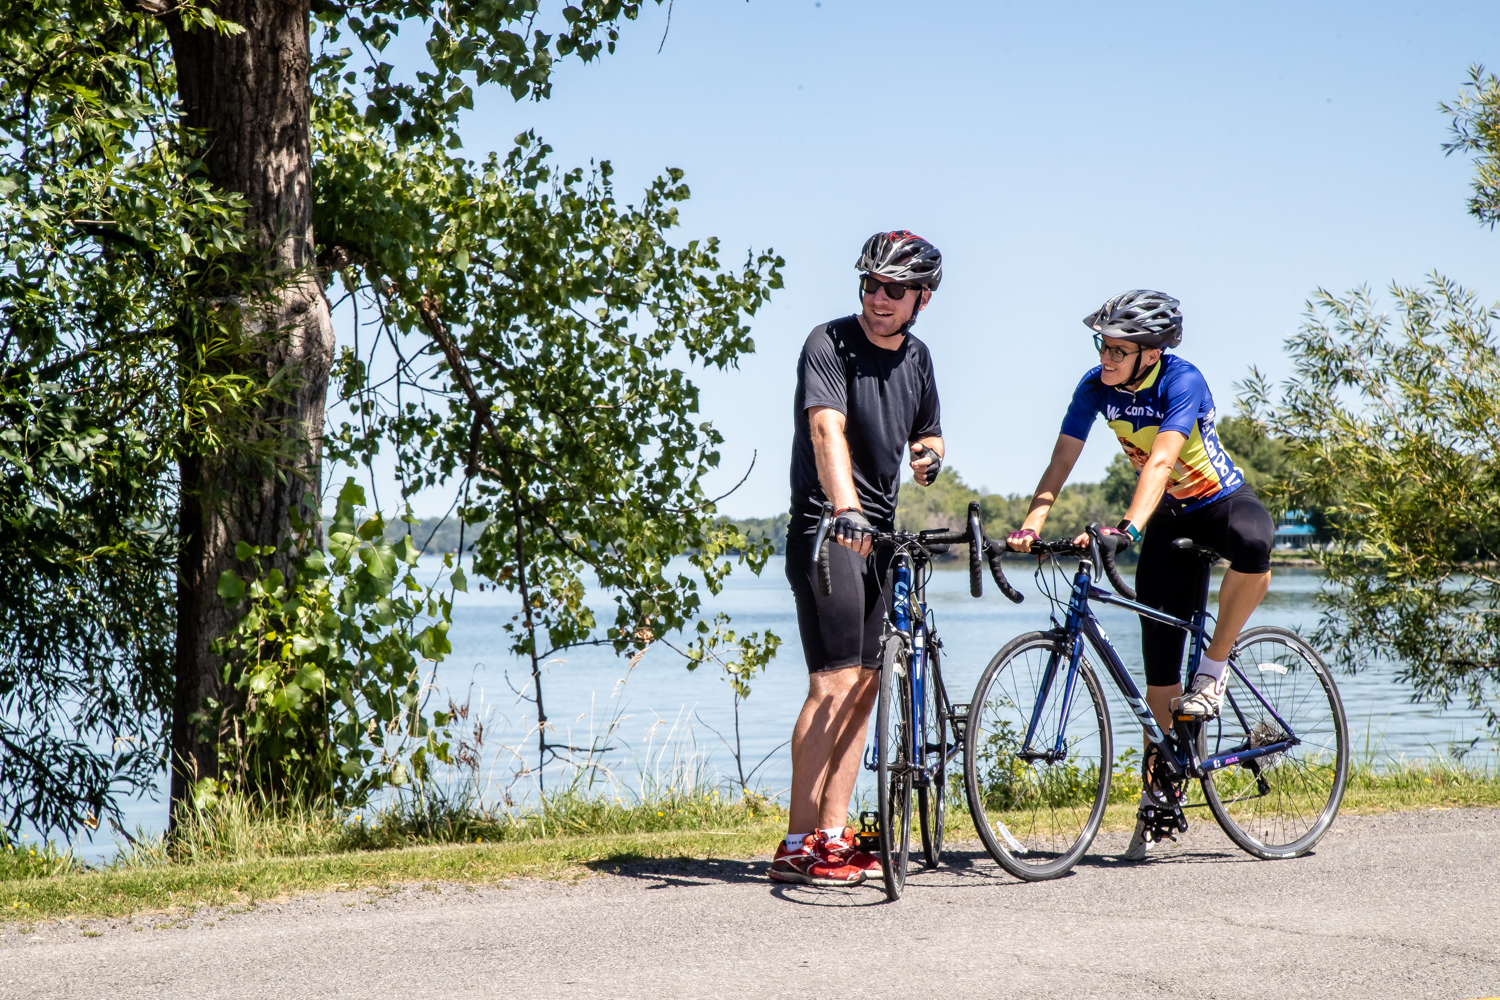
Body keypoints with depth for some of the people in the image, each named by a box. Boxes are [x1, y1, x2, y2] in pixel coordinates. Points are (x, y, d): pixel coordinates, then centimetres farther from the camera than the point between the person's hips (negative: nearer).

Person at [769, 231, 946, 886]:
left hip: (879, 533, 8)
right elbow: (827, 428, -28)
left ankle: (834, 835, 11)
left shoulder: (916, 358, 11)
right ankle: (799, 845, -13)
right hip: (828, 530, -8)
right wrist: (845, 508, -44)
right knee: (835, 682, -14)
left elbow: (927, 434, 26)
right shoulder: (829, 344, -12)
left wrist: (929, 455, 0)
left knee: (864, 685, 6)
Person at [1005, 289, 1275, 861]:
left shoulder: (1182, 382, -28)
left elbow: (1162, 460, -40)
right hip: (1169, 518, 4)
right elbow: (1062, 460, -14)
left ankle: (1214, 669, -20)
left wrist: (1129, 528, -54)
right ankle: (1158, 792, 11)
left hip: (1222, 499, -4)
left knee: (1252, 545, -42)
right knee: (1159, 663, -1)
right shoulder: (1095, 387, -12)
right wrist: (1032, 524, -30)